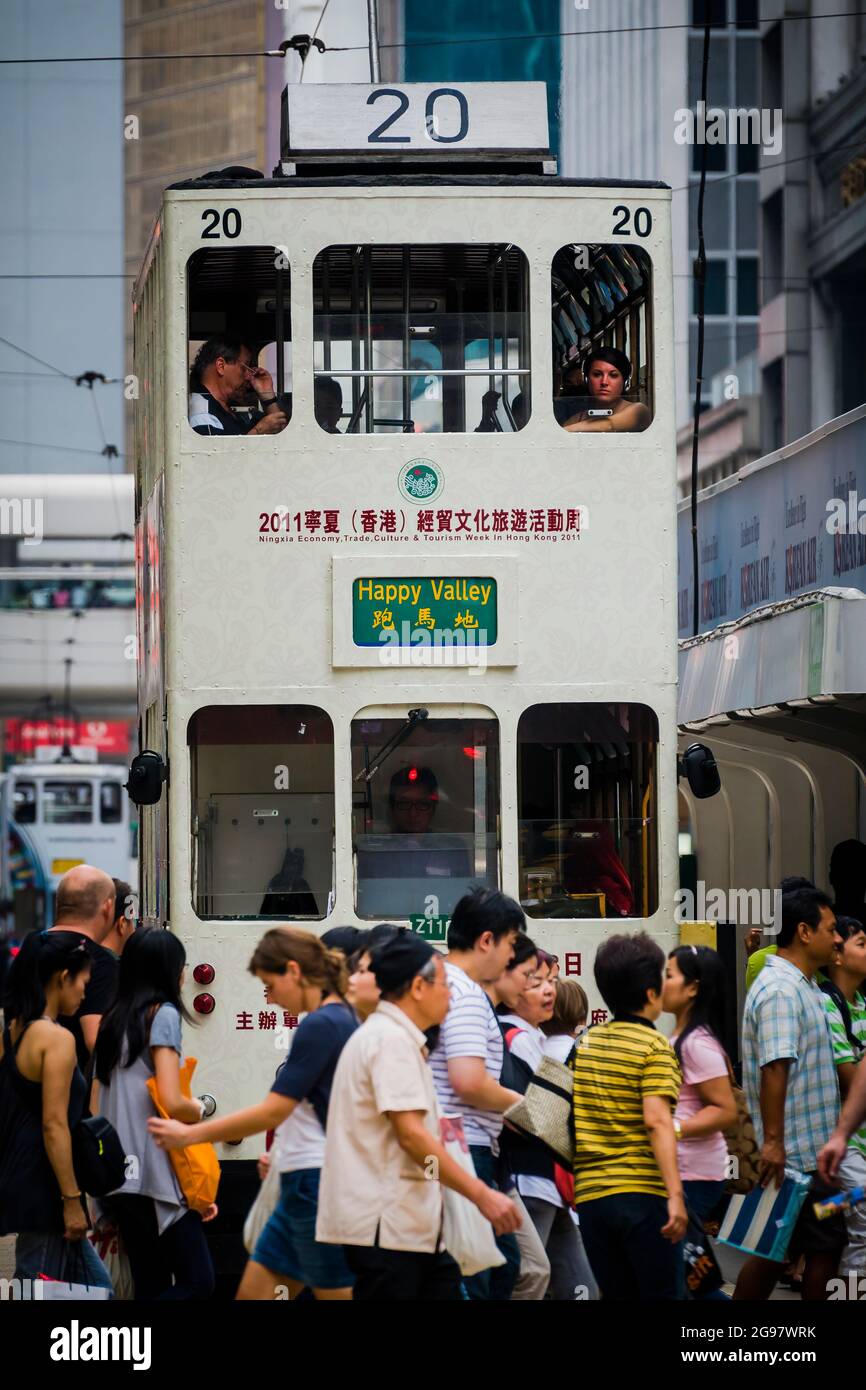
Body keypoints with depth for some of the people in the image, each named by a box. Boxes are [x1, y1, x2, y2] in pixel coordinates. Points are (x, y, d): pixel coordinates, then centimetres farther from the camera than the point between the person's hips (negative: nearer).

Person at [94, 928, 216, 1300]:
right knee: (197, 1283, -5)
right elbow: (171, 1102, -17)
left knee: (152, 1289, 10)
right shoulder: (163, 1015, -8)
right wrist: (199, 1111, 5)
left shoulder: (114, 1020, 15)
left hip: (119, 1176, 8)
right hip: (156, 1174, -8)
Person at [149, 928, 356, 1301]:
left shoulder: (320, 1026, -17)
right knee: (252, 1296, 12)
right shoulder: (342, 1021, 12)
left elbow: (272, 1112, -17)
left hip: (316, 1185, -10)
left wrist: (189, 1134, -11)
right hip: (303, 1186, 10)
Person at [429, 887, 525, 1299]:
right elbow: (468, 1082, -25)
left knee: (503, 1260, 18)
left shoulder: (439, 983, 16)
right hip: (463, 1153, -10)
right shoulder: (466, 994, -15)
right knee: (468, 1281, -7)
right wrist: (518, 1103, -8)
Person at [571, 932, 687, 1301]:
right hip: (643, 1193, -6)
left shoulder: (586, 1042, 11)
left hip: (590, 1193, 6)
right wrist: (675, 1194, -23)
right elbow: (656, 1120, -19)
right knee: (660, 1293, -1)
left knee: (618, 1295, 11)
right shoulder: (654, 1047, -7)